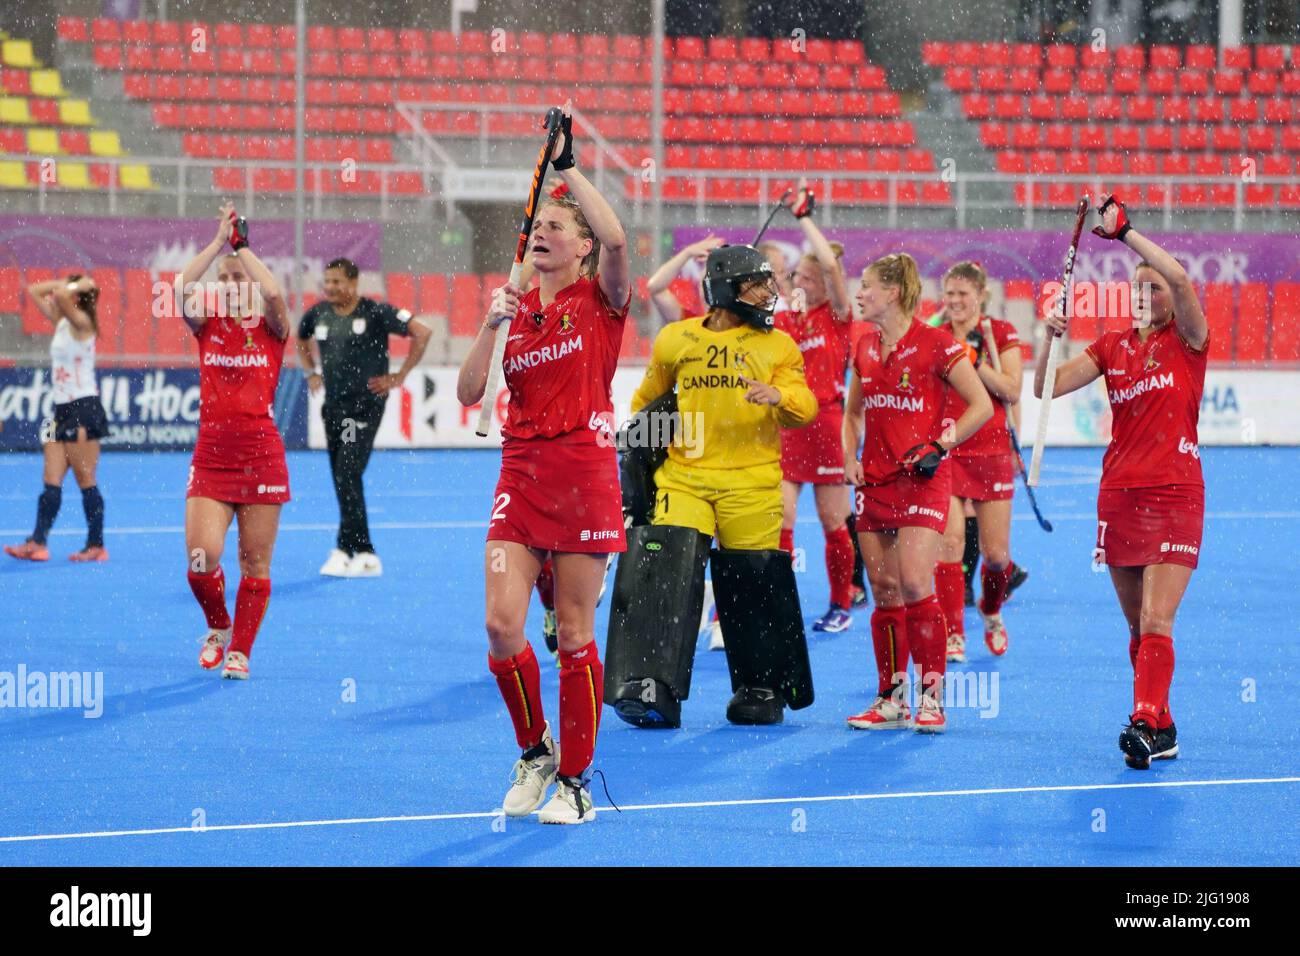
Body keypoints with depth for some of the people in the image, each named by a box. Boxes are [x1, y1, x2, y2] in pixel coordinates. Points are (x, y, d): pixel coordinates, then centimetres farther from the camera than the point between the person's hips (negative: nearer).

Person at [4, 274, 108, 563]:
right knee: (52, 482, 1)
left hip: (84, 409, -9)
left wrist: (78, 286, -14)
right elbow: (35, 291, 20)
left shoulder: (81, 322, -12)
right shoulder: (61, 322, 13)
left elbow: (61, 295, -32)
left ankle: (96, 545, 2)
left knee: (86, 481, -4)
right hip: (62, 409, 9)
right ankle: (37, 543, -4)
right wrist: (69, 283, 11)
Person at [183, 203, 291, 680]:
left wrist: (241, 245, -11)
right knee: (201, 558, -10)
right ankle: (218, 627, 18)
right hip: (211, 457, 1)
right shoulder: (208, 324, 7)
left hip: (260, 457, -1)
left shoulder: (270, 328, 2)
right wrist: (219, 241, -11)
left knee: (255, 562, 2)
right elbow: (183, 289, -13)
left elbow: (274, 293, -21)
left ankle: (240, 650, 14)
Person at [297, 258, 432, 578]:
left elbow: (421, 333, -12)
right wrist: (312, 373, 18)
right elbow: (301, 339, 30)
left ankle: (346, 550, -15)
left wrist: (399, 377, -11)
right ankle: (365, 555, 14)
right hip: (333, 406, 7)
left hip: (365, 405, -7)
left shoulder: (375, 312, -10)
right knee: (341, 481, 7)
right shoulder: (318, 314, 7)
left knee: (348, 476, -17)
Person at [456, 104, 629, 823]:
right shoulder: (517, 307, 13)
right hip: (520, 473, 4)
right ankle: (534, 751, 15)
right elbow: (469, 392, 6)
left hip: (584, 474, -4)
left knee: (573, 633, 0)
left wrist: (566, 165, -16)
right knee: (502, 623, -7)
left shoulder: (600, 298, 0)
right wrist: (491, 324, -7)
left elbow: (615, 238, -22)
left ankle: (574, 780, 9)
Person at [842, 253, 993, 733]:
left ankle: (932, 697, -8)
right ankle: (891, 700, 11)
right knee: (884, 591, 5)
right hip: (875, 480, 6)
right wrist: (849, 457, 8)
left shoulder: (934, 344, -8)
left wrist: (939, 446, -11)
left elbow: (982, 405, -5)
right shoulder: (864, 348, 11)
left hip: (922, 479, -6)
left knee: (915, 584, -15)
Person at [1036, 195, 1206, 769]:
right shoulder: (1112, 346, 11)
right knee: (1138, 627, 7)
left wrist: (1126, 232, -19)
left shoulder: (1187, 342, -1)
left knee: (1156, 623, -15)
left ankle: (1144, 723, -22)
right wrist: (1050, 337, -12)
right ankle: (1161, 729, 13)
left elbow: (1179, 279, -20)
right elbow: (1048, 387, 4)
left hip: (1175, 495, -5)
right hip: (1119, 494, 5)